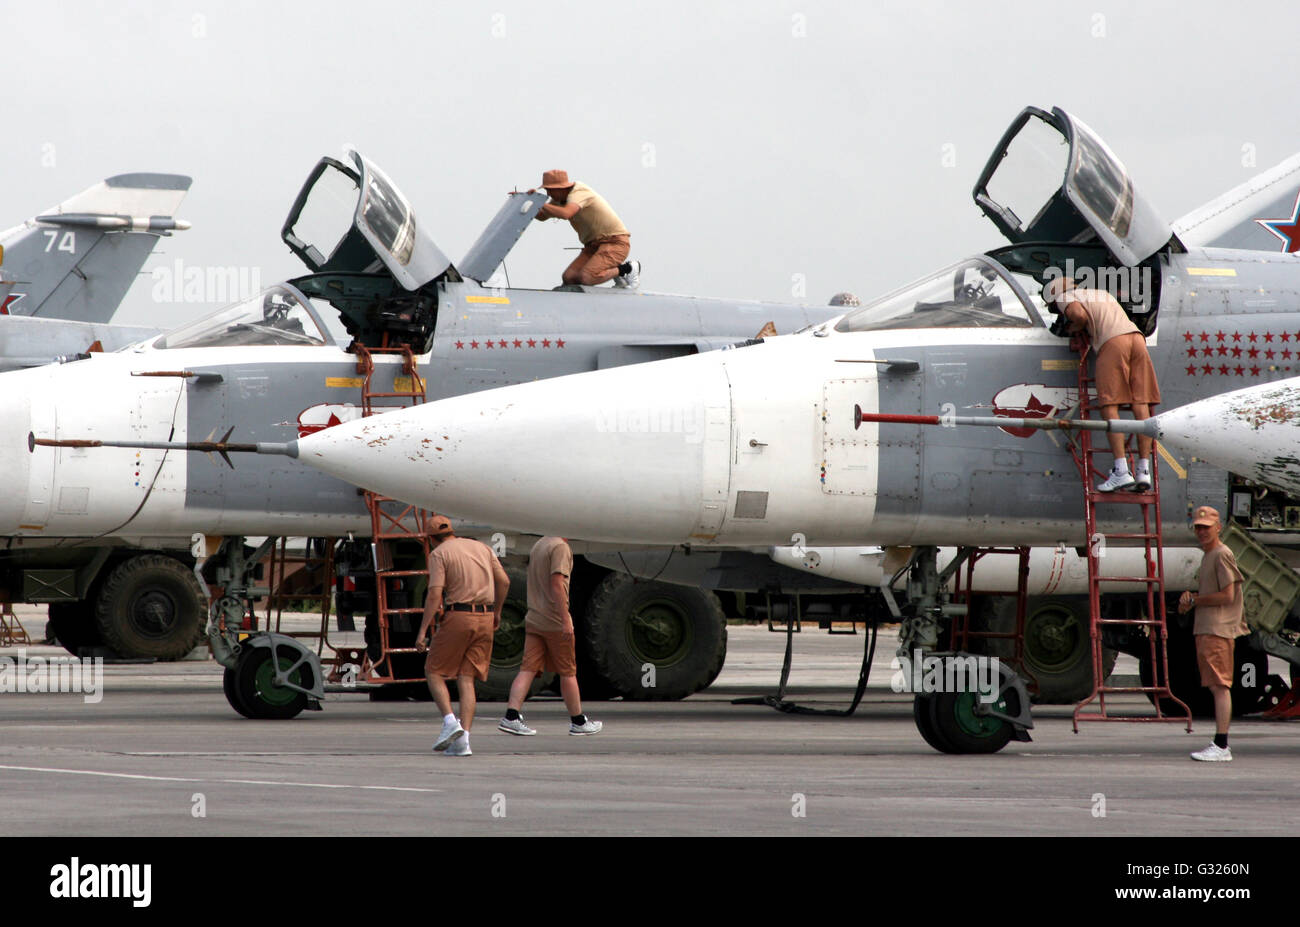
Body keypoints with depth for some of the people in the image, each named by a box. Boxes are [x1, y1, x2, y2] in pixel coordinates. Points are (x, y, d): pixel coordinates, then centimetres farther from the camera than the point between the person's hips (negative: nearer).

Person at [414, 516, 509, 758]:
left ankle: (450, 722, -13)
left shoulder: (438, 554, -2)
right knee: (466, 680, 5)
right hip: (485, 619, 5)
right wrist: (496, 612, 27)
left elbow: (434, 594, -13)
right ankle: (463, 740, -7)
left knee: (434, 673, 8)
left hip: (457, 618, -5)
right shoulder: (481, 548, 15)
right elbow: (504, 581, 14)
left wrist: (422, 631, -14)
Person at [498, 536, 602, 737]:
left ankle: (511, 716, -13)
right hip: (555, 621, -7)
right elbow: (556, 584, -21)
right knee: (568, 672, 5)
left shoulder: (537, 546, 14)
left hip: (533, 620, 7)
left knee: (528, 669, 0)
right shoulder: (560, 547, -13)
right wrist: (566, 619, -22)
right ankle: (578, 722, 15)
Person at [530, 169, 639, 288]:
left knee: (585, 278, -27)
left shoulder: (577, 194, -23)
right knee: (568, 279, -8)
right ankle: (616, 270, 11)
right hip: (595, 245, 9)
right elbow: (541, 216, 13)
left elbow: (565, 214, -43)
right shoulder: (560, 196, 6)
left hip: (615, 243, -9)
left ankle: (628, 268, -3)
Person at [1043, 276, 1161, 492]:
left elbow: (1080, 315, -5)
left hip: (1113, 341, -6)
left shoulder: (1065, 298, 14)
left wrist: (1075, 327, 14)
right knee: (1140, 404, 1)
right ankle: (1144, 471, -3)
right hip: (1137, 337, 6)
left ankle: (1121, 471, -16)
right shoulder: (1102, 293, 36)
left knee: (1109, 406, -6)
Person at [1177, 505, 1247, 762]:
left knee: (1220, 685, -13)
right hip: (1205, 629, 11)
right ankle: (1220, 745, 17)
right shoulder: (1207, 556, 21)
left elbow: (1227, 596, -16)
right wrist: (1190, 599, 8)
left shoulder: (1222, 555, -10)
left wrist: (1194, 600, -7)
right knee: (1215, 686, 12)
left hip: (1218, 630, -11)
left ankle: (1221, 746, -17)